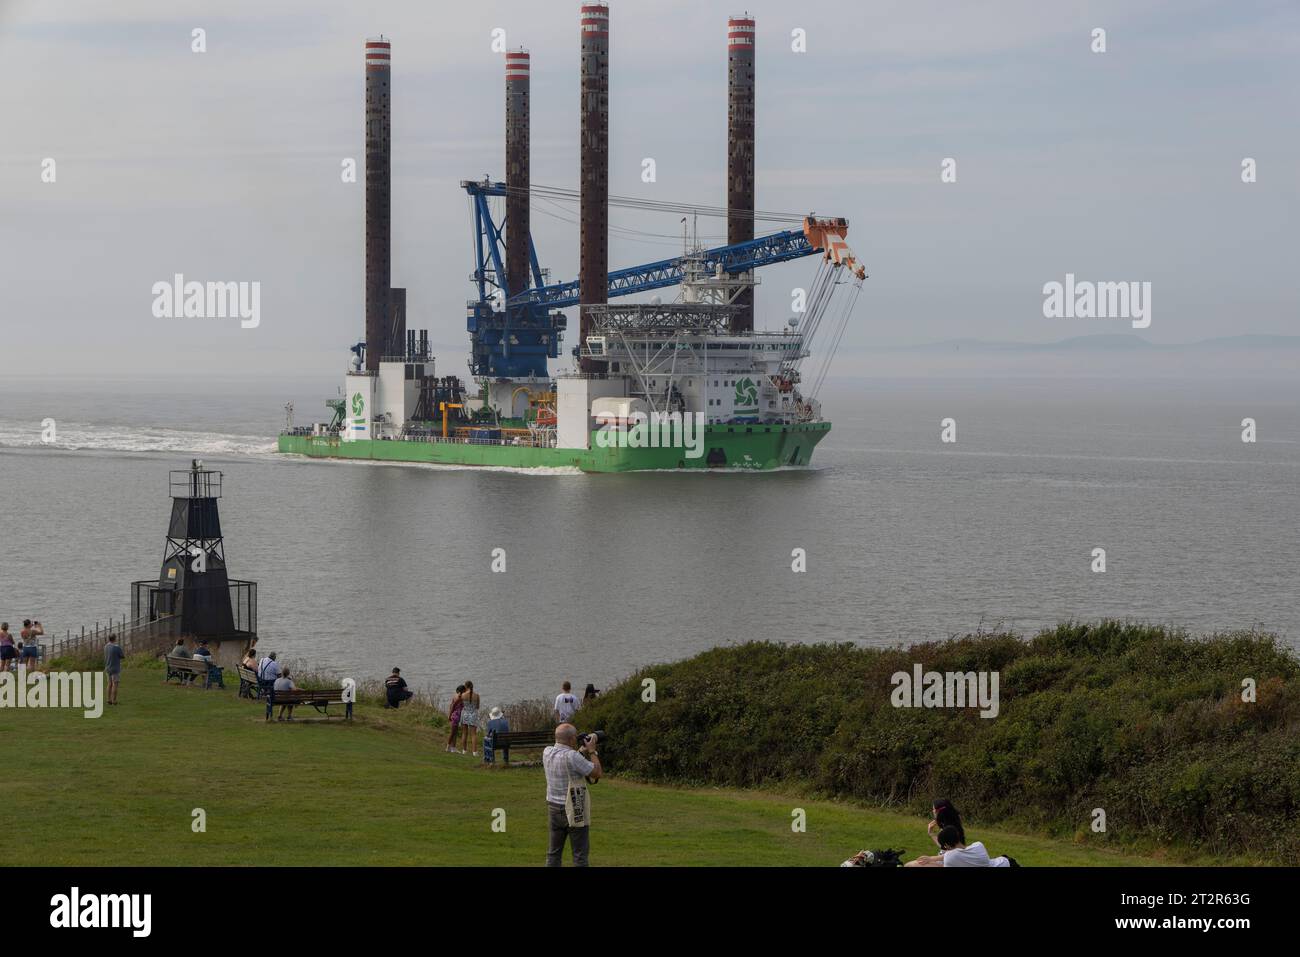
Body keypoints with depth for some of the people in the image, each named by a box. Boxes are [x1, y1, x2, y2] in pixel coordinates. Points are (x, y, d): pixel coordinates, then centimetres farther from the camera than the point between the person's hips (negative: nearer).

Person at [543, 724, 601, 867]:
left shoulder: (547, 753, -1)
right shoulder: (572, 756, -22)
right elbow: (596, 774, -13)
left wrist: (582, 751, 14)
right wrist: (592, 751, -2)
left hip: (554, 809, 7)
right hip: (575, 812, -7)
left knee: (554, 852, 12)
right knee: (580, 854, 1)